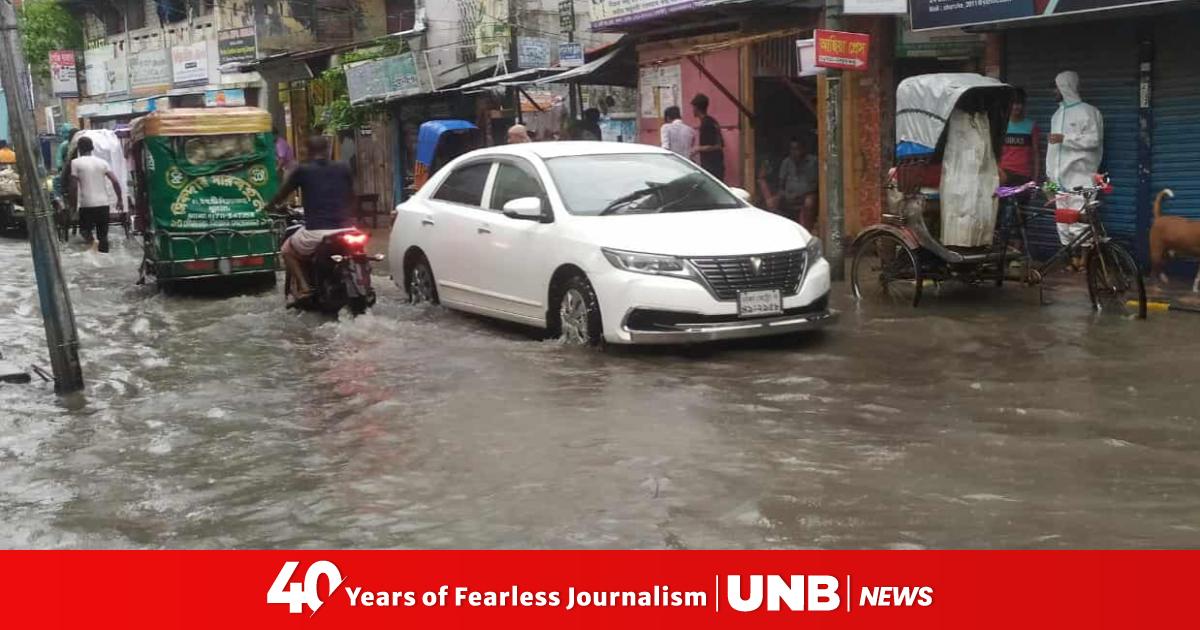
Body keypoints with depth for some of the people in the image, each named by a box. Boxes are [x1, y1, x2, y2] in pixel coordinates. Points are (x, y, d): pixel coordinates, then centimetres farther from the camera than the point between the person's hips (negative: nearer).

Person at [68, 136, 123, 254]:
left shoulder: (75, 162, -1)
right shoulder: (102, 162, 8)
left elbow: (73, 186, -6)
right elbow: (115, 181, 0)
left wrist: (73, 205, 2)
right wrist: (120, 200, 8)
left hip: (86, 205, -3)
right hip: (103, 204, 3)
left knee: (85, 229, 10)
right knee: (103, 235, 12)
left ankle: (89, 236, -21)